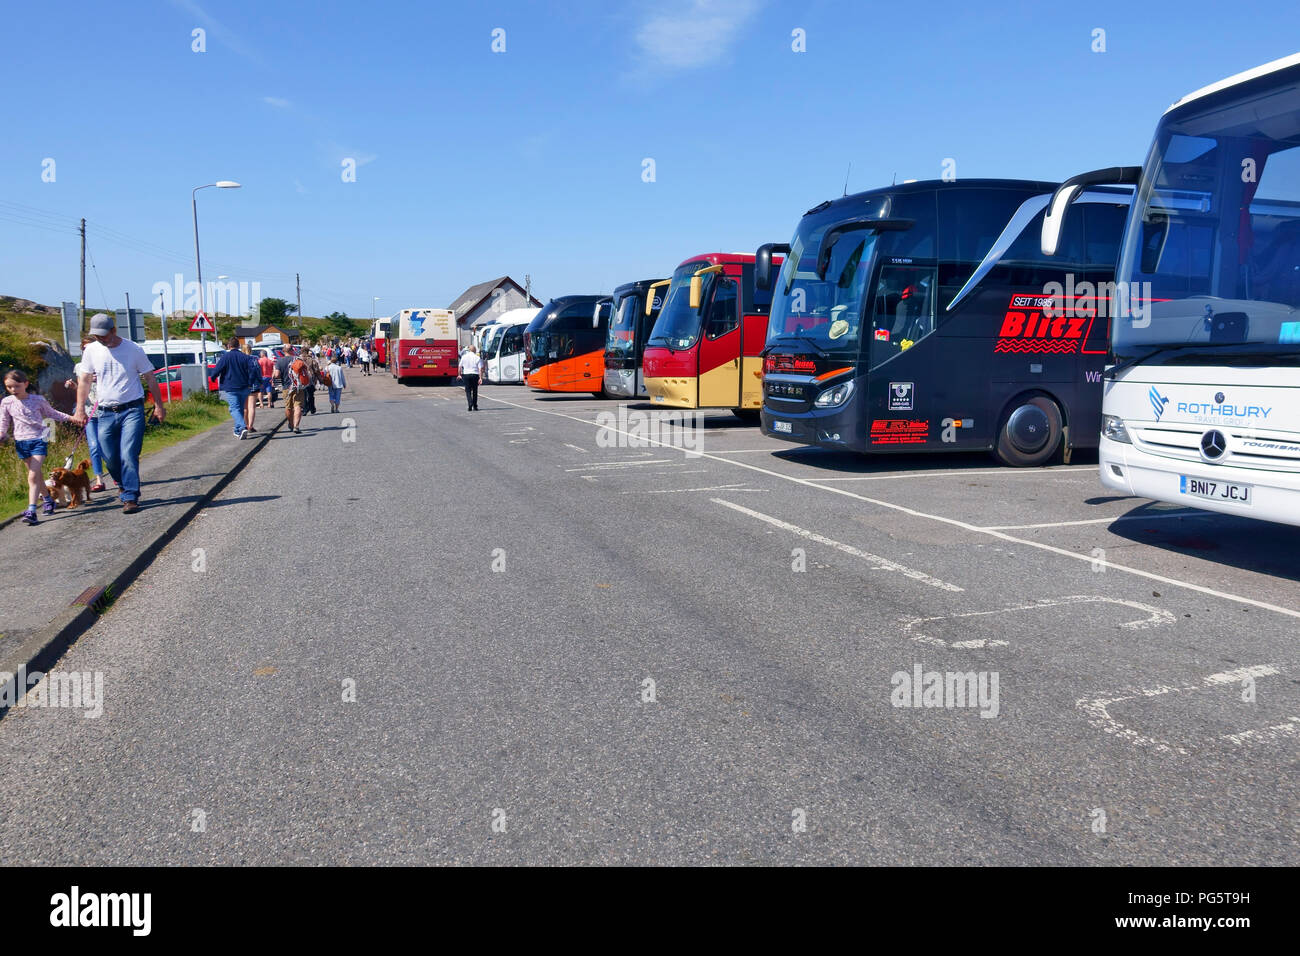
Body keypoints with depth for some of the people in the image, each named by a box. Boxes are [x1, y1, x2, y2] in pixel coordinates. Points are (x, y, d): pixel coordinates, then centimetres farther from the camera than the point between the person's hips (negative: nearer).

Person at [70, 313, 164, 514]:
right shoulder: (91, 351, 5)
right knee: (110, 458, 5)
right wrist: (80, 409, 8)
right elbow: (85, 380, 13)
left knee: (128, 456, -13)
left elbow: (150, 378, 4)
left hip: (132, 410, -4)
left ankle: (130, 498, -7)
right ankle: (127, 488, 29)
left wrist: (159, 406, 3)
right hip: (105, 413, 4)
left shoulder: (133, 350, -3)